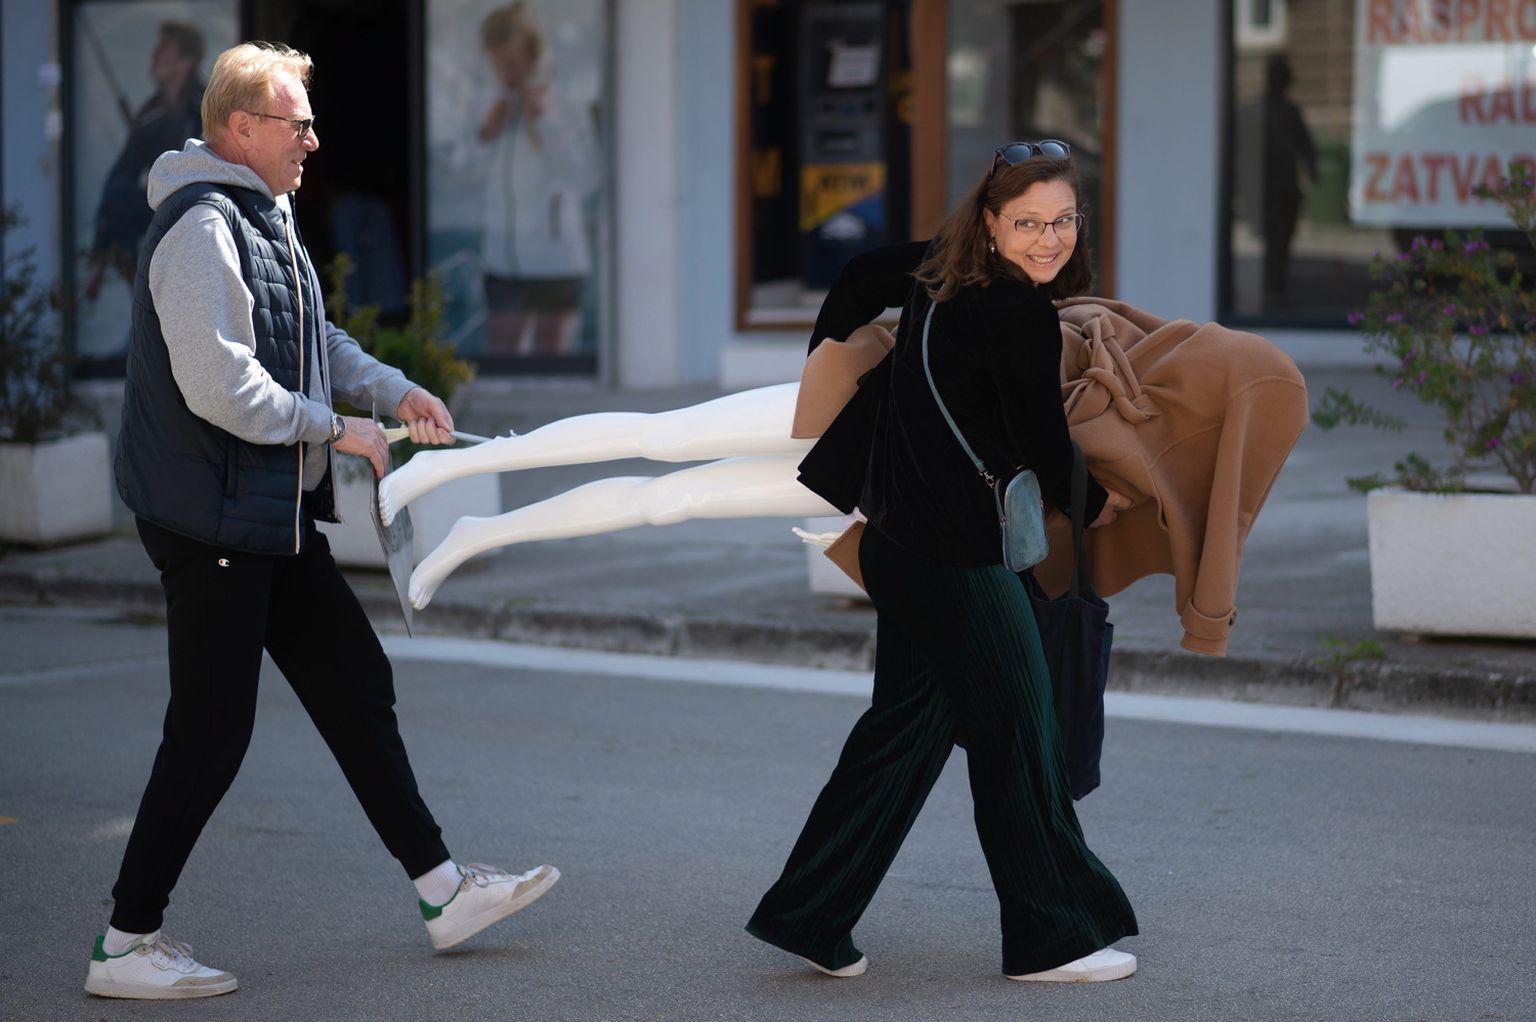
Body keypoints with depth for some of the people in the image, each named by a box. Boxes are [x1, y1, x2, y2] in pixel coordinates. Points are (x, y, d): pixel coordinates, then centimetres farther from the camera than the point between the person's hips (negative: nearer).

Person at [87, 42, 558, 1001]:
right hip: (210, 518, -10)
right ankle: (125, 946, 4)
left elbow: (312, 338, 25)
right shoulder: (202, 228, -19)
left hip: (277, 518, 10)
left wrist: (394, 389, 9)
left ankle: (443, 887, 23)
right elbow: (219, 387, -26)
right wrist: (335, 428, -15)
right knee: (210, 733, -5)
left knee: (356, 686, 14)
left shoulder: (264, 216, 14)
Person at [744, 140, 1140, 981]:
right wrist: (1094, 505, 7)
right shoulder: (1019, 315, -19)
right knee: (1017, 730, 1)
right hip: (956, 557, -9)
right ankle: (1050, 936, 10)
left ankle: (807, 915, 18)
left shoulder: (945, 274, 6)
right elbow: (1041, 442, -13)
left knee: (907, 723, 15)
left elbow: (861, 278, 23)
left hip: (901, 541, 9)